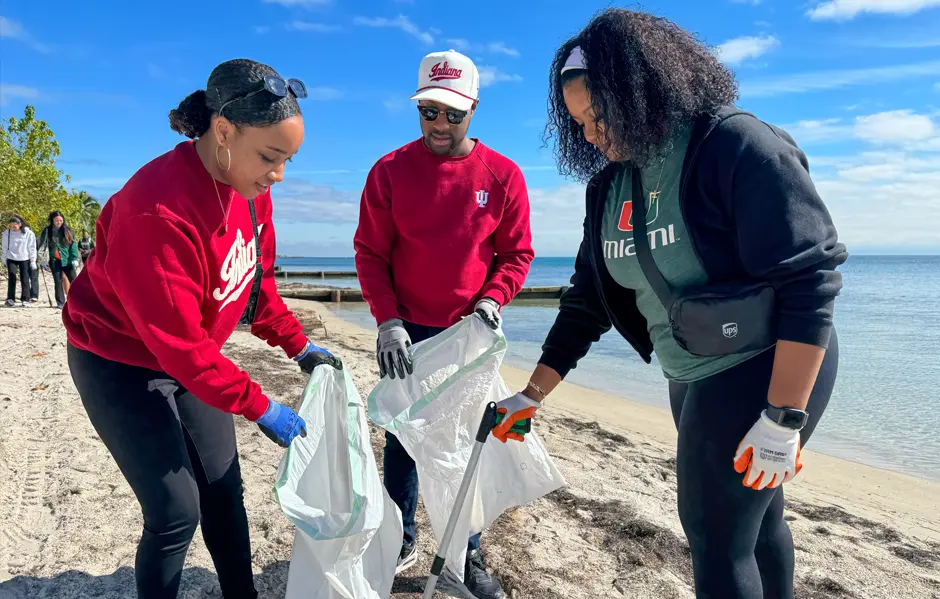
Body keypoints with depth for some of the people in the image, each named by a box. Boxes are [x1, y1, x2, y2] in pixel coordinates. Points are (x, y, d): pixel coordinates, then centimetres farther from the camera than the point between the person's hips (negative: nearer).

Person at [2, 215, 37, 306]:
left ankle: (25, 299, 6)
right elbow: (4, 247, 7)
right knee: (12, 278, -3)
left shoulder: (28, 233, -8)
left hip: (24, 259, -1)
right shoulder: (7, 233, -2)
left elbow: (32, 248, -3)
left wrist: (33, 260, -4)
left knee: (24, 279, 0)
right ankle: (10, 299, 1)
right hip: (11, 259, 1)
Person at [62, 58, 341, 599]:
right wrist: (261, 408, -24)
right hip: (122, 366, -7)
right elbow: (179, 345, -29)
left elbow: (258, 281, 6)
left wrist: (299, 346, -1)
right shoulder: (158, 210, -33)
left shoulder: (250, 185, -8)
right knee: (176, 510, -5)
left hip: (191, 360, 7)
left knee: (224, 491, 11)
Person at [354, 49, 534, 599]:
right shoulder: (390, 171, -3)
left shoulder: (503, 175, -2)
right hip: (407, 332, 0)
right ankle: (401, 544, 27)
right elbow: (370, 254, -3)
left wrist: (492, 299, -13)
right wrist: (388, 321, -13)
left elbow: (517, 253, 3)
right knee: (402, 438, 9)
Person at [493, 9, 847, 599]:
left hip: (770, 370, -7)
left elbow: (810, 280, -22)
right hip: (694, 379, 7)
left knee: (716, 533, -1)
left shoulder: (740, 147, -19)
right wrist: (532, 394, 6)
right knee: (754, 516, 22)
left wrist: (783, 419, -24)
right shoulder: (612, 186, 3)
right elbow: (587, 299, 7)